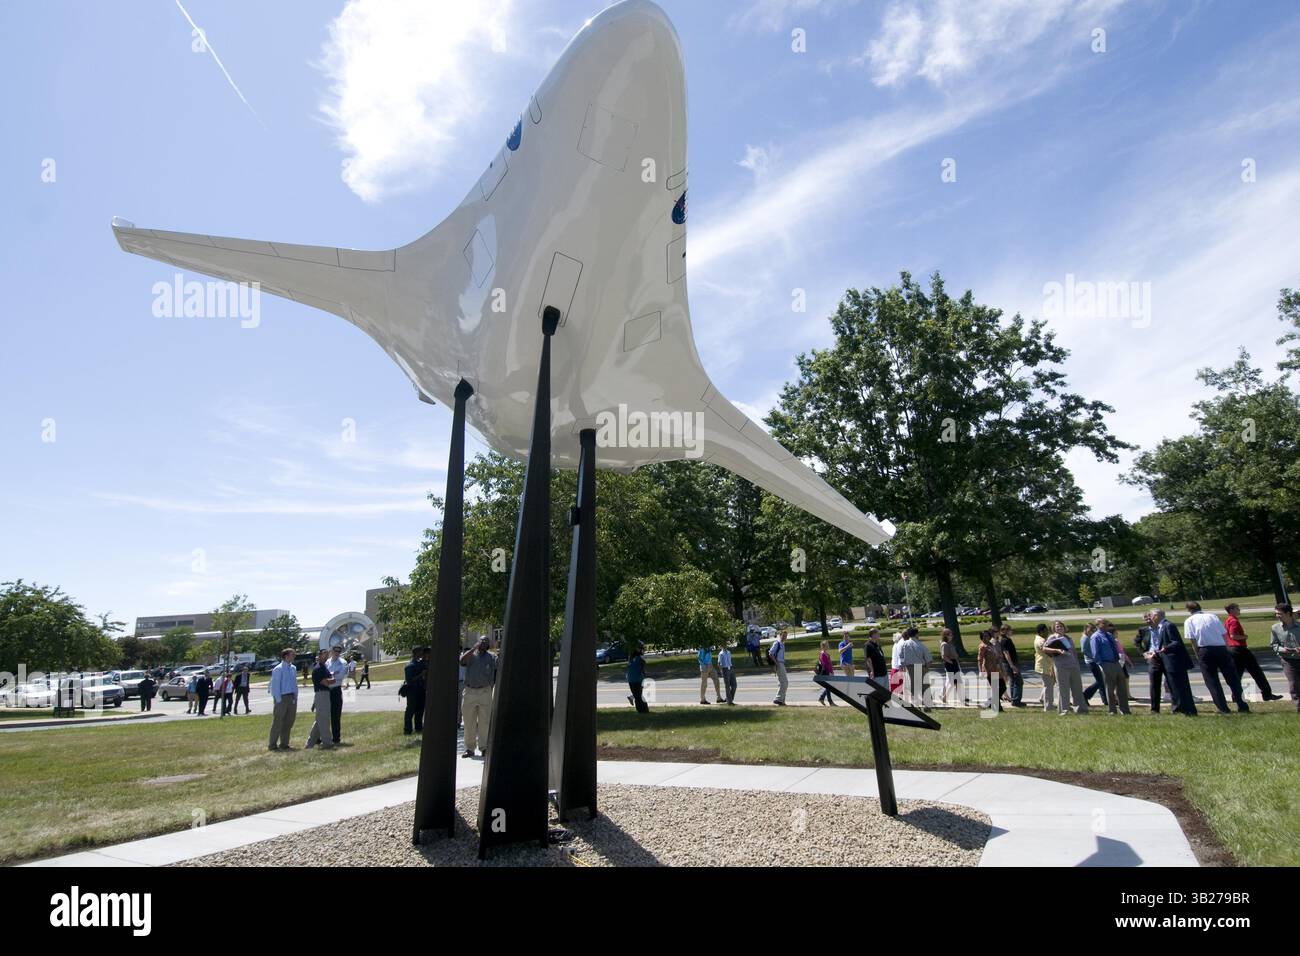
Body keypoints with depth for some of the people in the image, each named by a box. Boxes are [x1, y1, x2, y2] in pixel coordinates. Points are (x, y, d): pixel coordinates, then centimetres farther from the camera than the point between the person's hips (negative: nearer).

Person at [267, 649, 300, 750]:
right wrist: (278, 700, -13)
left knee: (288, 722, 12)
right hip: (282, 697, -7)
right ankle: (272, 745, 11)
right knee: (278, 722, 0)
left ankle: (284, 744, 23)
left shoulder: (293, 668, 9)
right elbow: (275, 686, -11)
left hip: (292, 698, 7)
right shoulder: (278, 669, -11)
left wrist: (295, 697, 9)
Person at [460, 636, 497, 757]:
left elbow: (497, 674, 9)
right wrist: (474, 648, -14)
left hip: (485, 692, -1)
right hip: (469, 691, 1)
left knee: (485, 722, 1)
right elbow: (462, 660, -13)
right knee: (469, 722, 5)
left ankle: (485, 748, 8)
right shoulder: (470, 654, 9)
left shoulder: (492, 657, 11)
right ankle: (469, 748, 15)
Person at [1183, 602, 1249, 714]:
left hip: (1205, 650, -3)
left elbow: (1192, 639, -4)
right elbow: (1225, 634, 8)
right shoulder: (1212, 616, 13)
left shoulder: (1189, 621, 4)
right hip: (1221, 648, 3)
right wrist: (1226, 649, 12)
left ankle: (1222, 708, 7)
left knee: (1212, 681, 7)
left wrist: (1197, 654, 5)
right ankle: (1242, 706, 10)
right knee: (1233, 678, 11)